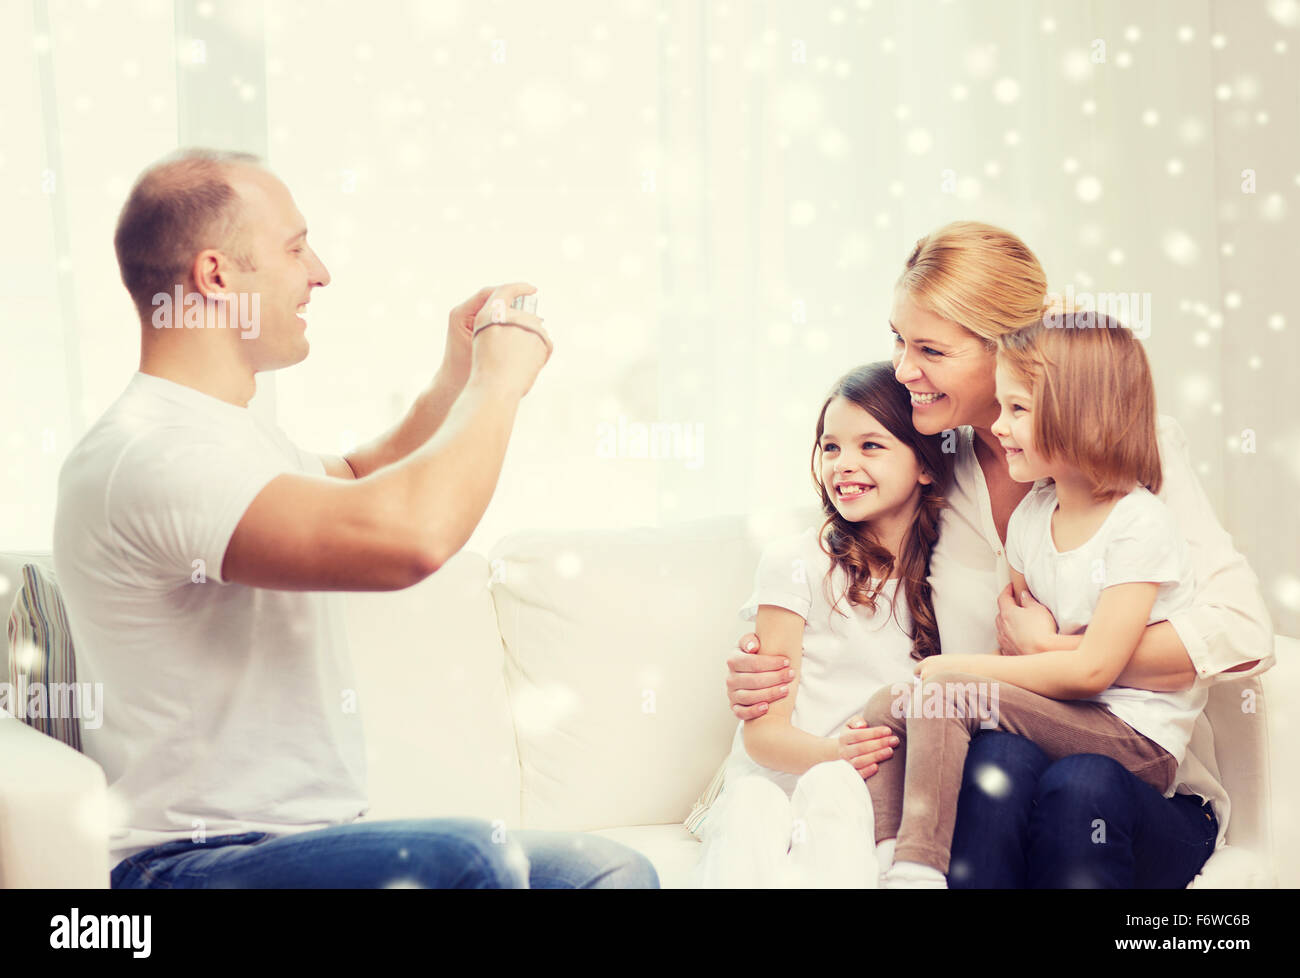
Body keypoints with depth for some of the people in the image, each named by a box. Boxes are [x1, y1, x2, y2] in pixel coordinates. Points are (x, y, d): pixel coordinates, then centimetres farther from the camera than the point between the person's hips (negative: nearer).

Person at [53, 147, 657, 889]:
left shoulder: (235, 436, 17)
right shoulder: (143, 456, -19)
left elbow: (358, 484, 40)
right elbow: (410, 537, -33)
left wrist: (457, 380, 22)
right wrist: (498, 381, -14)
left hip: (317, 839, 10)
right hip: (197, 862, -10)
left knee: (615, 873, -4)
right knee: (477, 857, -34)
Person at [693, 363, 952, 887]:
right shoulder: (795, 562, 1)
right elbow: (765, 732, -4)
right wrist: (834, 752, -26)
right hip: (779, 782, -1)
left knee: (833, 788, -34)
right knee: (752, 806, -36)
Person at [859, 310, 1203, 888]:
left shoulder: (1139, 525, -15)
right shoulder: (1030, 518, 9)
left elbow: (1093, 668, -20)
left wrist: (958, 668, -15)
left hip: (1138, 740, -8)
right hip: (1064, 720, 8)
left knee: (941, 693, -25)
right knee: (887, 706, -7)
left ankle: (918, 866, -26)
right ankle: (884, 860, -16)